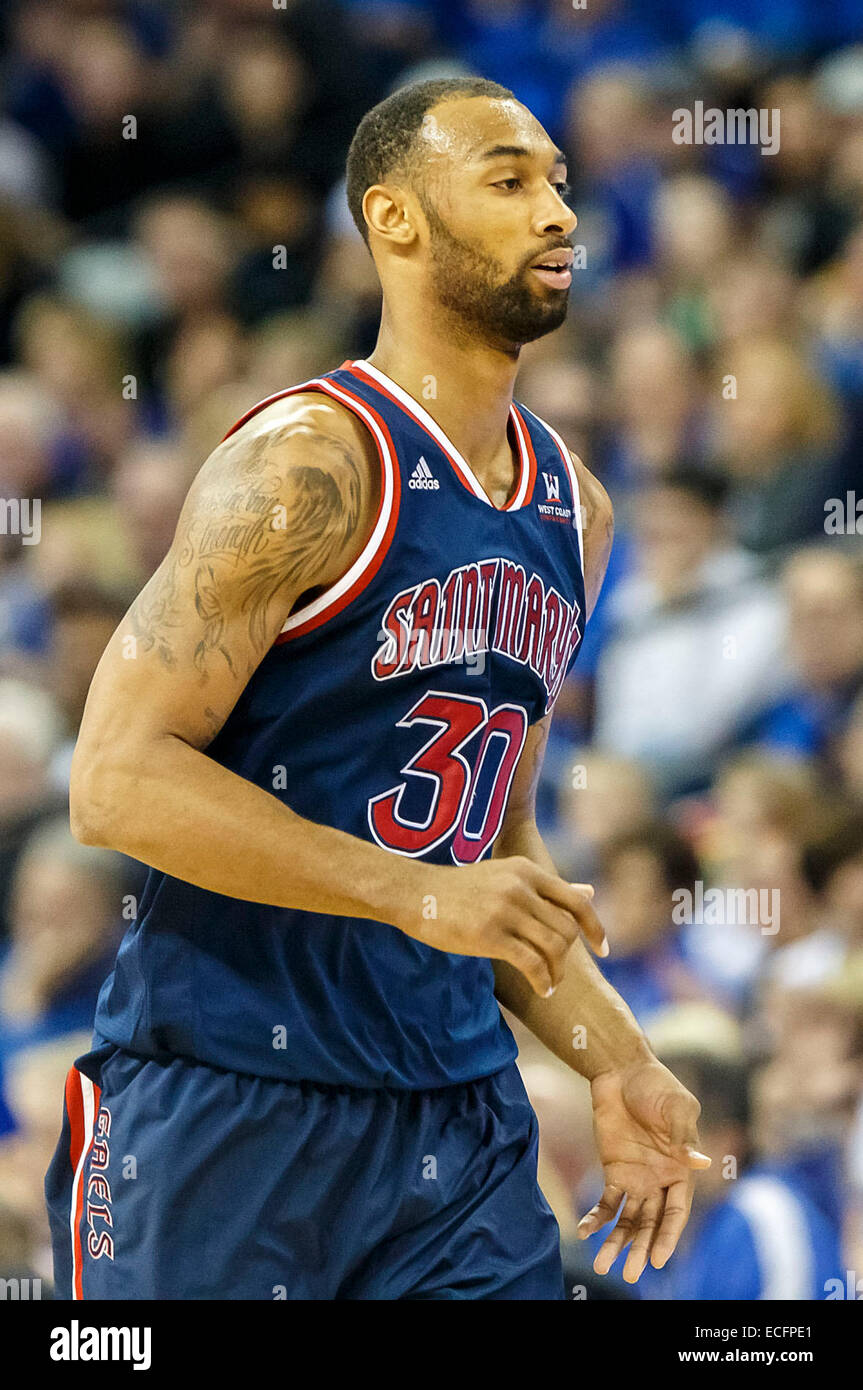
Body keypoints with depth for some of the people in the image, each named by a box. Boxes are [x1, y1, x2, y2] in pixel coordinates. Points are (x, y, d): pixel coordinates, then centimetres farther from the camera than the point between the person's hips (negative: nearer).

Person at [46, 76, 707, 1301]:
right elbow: (118, 778, -18)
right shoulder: (312, 463, -12)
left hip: (458, 1111, 7)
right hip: (226, 1108, -7)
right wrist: (418, 895, -22)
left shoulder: (572, 508, 13)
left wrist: (613, 1062, 10)